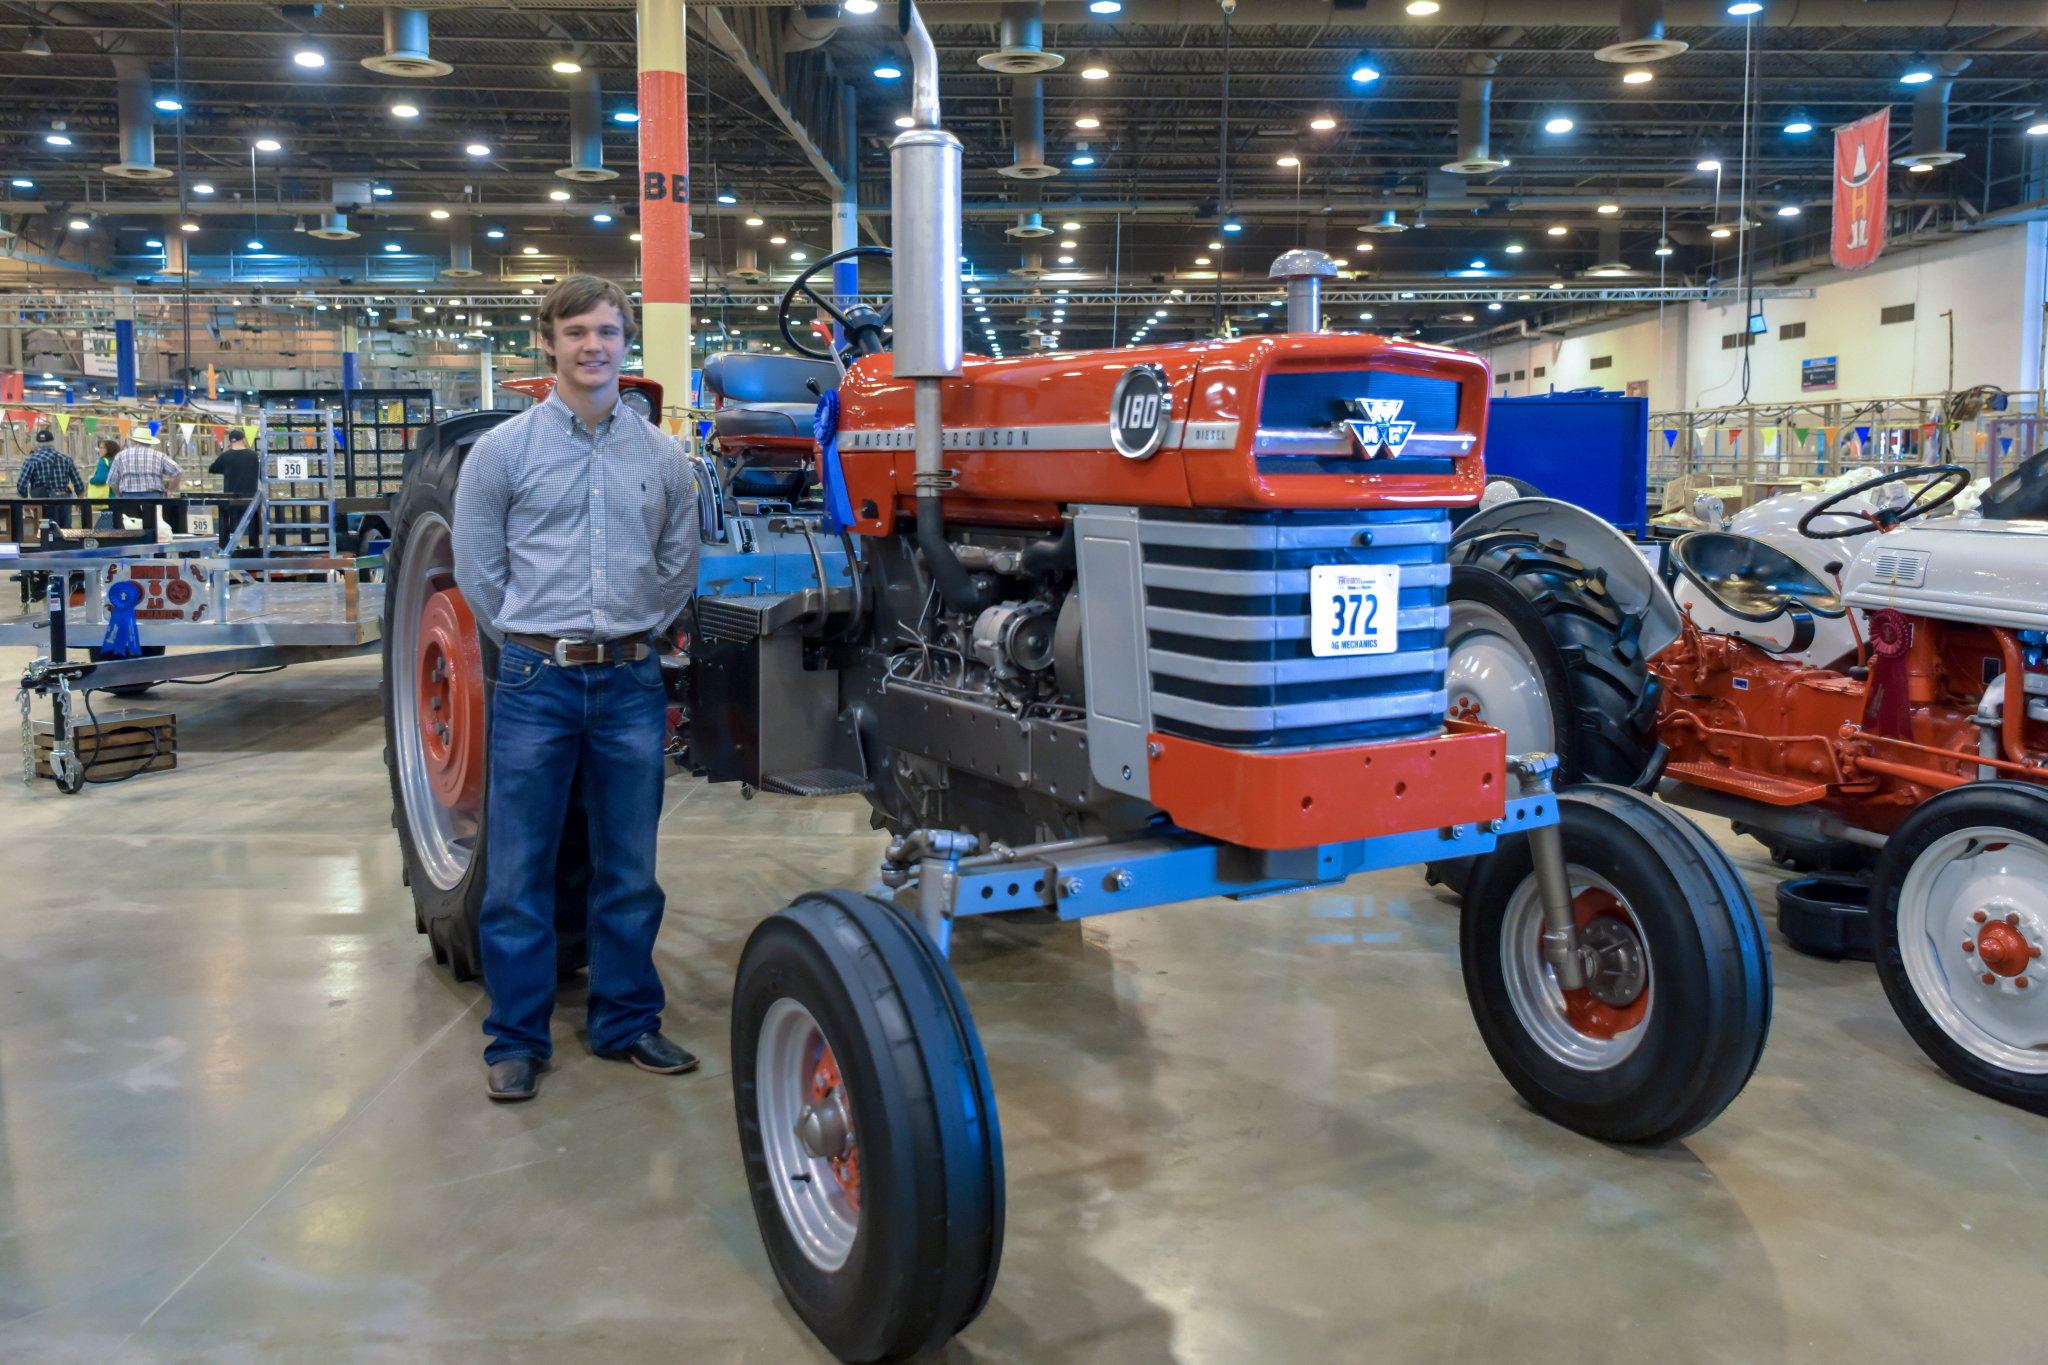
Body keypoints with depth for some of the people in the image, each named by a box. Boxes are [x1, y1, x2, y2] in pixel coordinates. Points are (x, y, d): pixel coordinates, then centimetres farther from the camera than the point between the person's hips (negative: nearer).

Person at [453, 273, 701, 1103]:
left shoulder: (661, 456, 8)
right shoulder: (504, 449, 1)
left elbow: (680, 564, 16)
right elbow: (477, 568, 5)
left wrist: (633, 631, 11)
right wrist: (538, 640, 5)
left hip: (630, 683, 2)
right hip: (535, 683, -2)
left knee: (630, 869, 10)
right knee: (518, 871, 3)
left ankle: (627, 1023, 23)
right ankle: (516, 1039, 15)